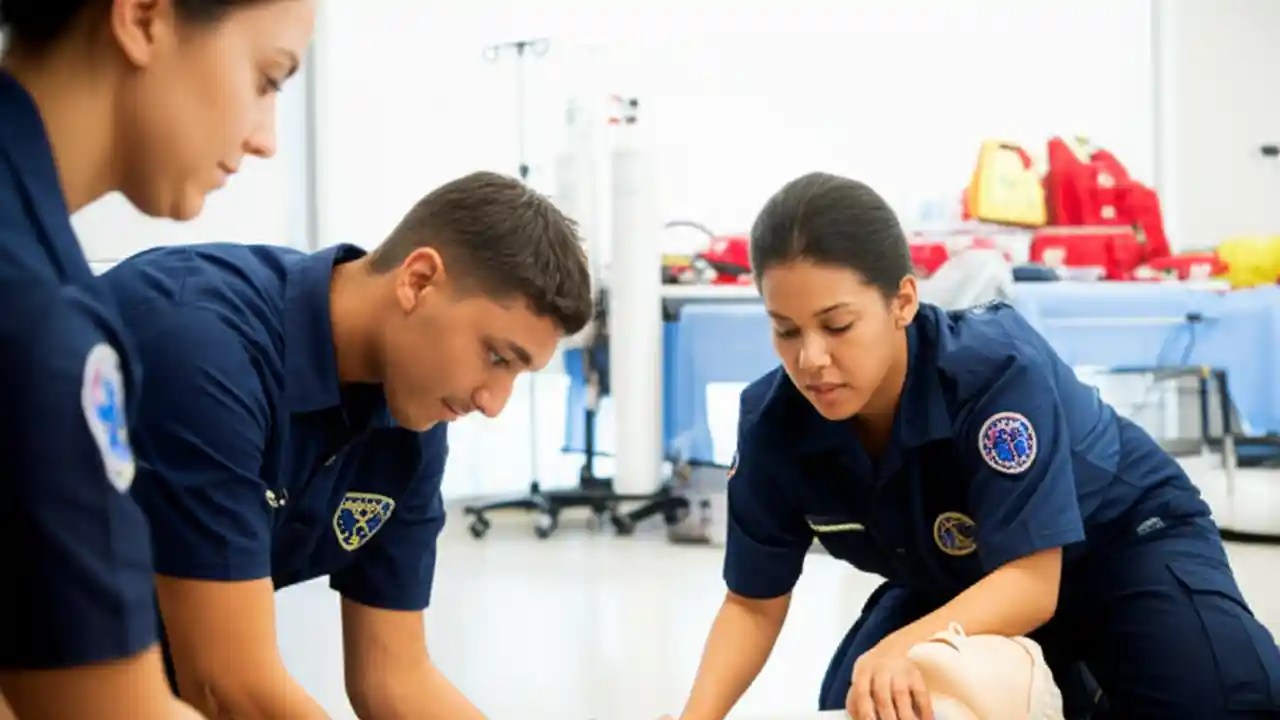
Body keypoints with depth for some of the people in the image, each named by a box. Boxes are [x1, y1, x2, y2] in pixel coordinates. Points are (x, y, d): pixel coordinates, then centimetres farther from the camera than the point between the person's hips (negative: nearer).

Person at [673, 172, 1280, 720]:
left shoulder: (999, 368, -37)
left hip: (1122, 538, -5)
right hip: (968, 585, 5)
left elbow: (1032, 579, -38)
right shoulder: (774, 422, -23)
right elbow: (754, 603, -13)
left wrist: (906, 646, -56)